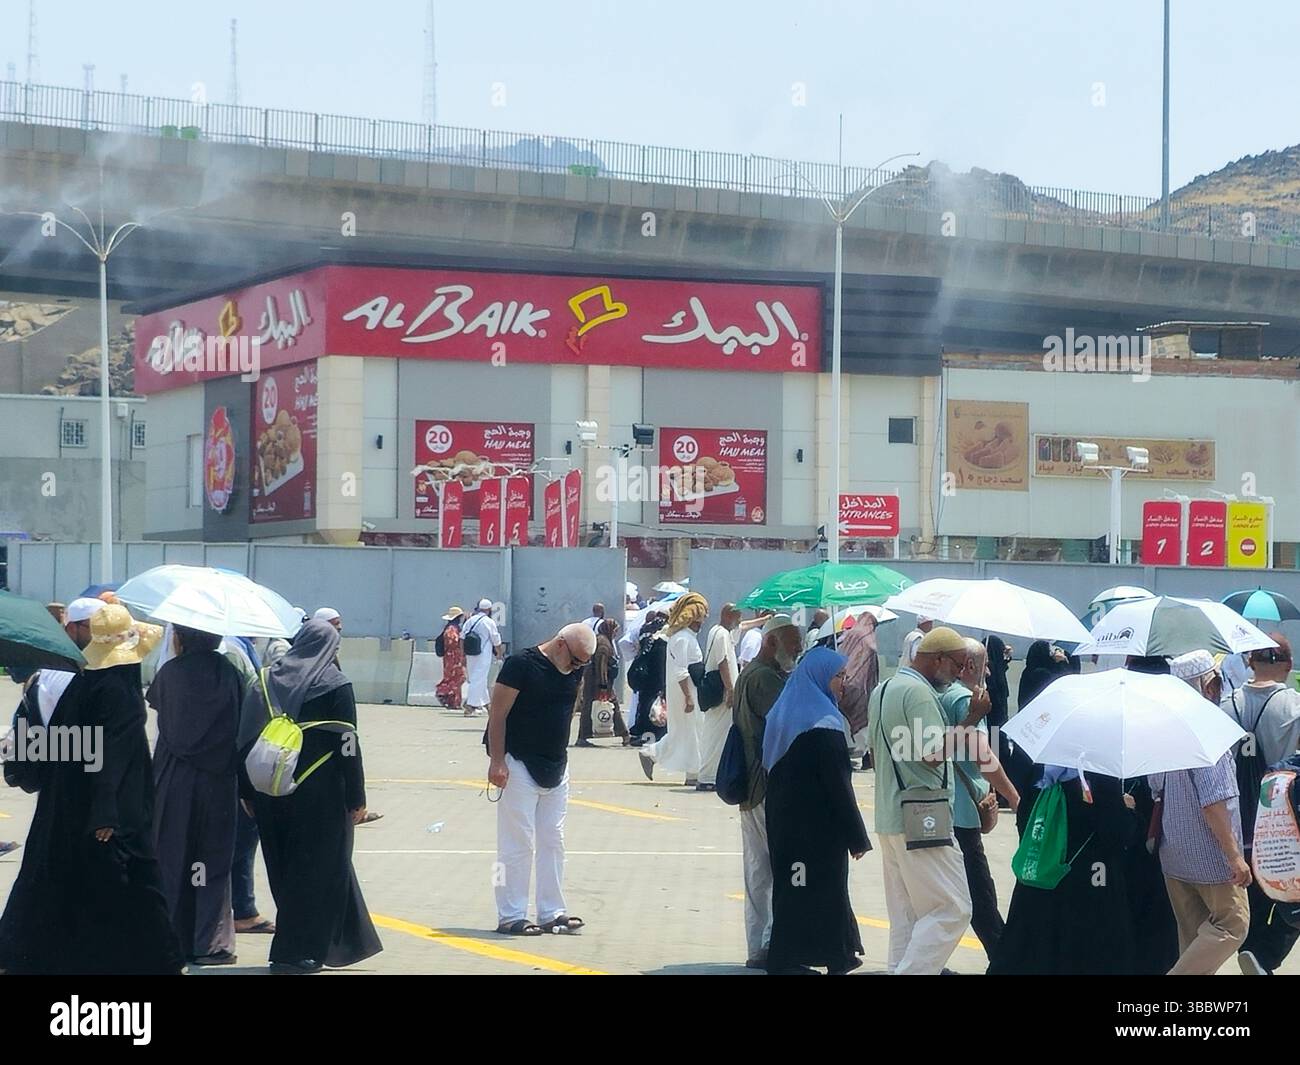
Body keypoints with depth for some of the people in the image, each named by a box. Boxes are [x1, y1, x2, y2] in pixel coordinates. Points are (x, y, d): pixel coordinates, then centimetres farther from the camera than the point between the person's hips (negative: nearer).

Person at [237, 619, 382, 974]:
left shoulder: (265, 681, 5)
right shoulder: (335, 685, -8)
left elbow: (246, 740, 6)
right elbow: (348, 745, -10)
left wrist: (248, 793, 11)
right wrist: (356, 798, -5)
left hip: (271, 795, 5)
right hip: (319, 795, -5)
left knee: (284, 871, 15)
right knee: (317, 871, 4)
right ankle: (296, 953, 2)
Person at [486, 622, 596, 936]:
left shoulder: (574, 670, 7)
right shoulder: (522, 664, -14)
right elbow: (498, 715, -13)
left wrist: (560, 757, 16)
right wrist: (497, 761, -18)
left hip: (556, 767, 7)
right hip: (519, 765, -7)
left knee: (553, 842, 10)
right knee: (518, 844, -4)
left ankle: (552, 913, 16)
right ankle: (510, 917, 1)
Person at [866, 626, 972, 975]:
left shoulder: (882, 690, 17)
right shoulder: (918, 692, -14)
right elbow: (935, 753, -20)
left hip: (889, 817, 10)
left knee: (905, 916, 12)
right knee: (951, 909, -9)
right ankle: (913, 972, -16)